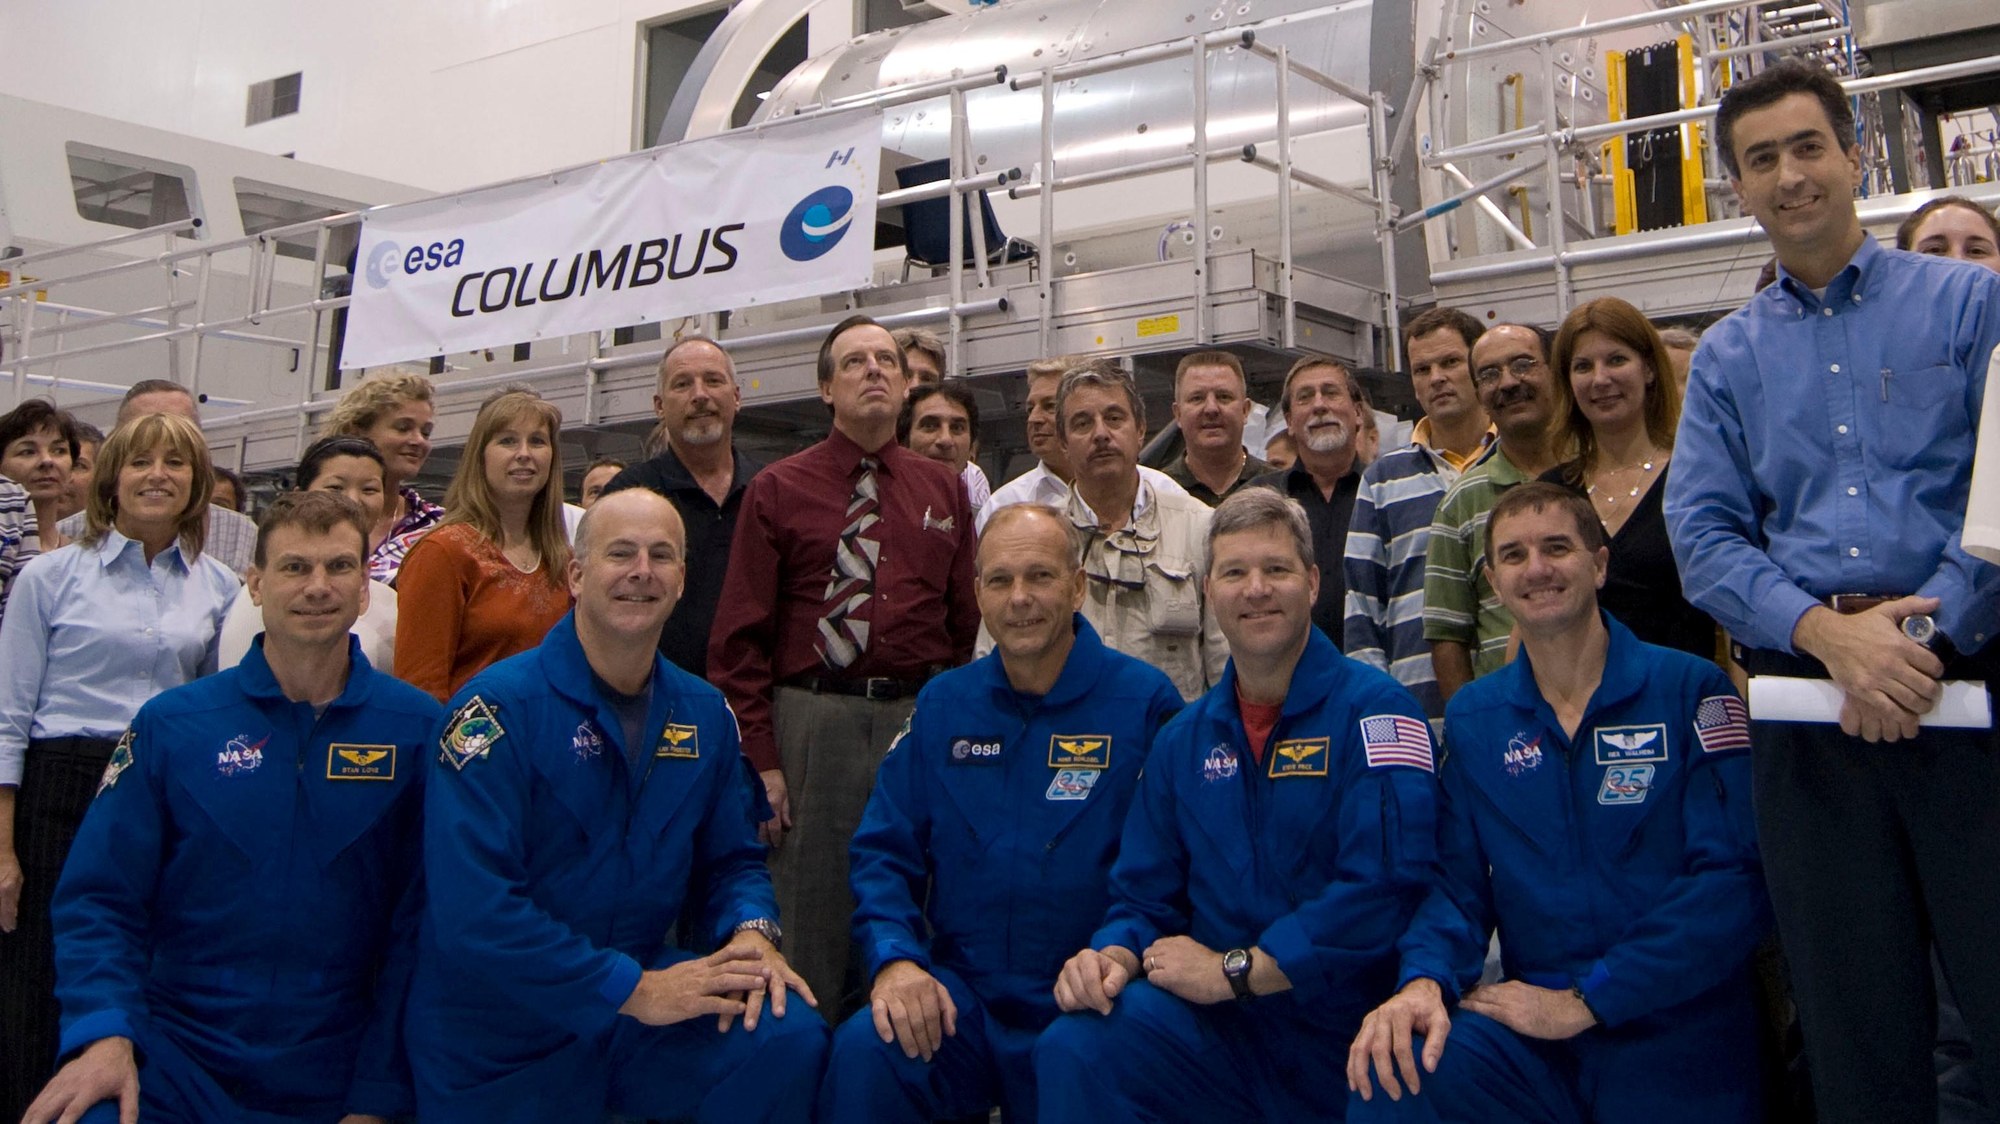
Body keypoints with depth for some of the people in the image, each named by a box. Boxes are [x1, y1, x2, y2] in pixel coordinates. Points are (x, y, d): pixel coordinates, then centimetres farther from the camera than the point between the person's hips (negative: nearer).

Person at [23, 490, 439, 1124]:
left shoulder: (418, 730, -3)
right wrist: (104, 1034, -17)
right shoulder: (169, 726, -1)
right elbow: (101, 898, -1)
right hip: (174, 1064, 0)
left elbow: (417, 921, -2)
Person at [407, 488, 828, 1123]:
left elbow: (730, 859, 12)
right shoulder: (498, 707, -15)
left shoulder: (704, 714, 4)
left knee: (788, 1037, -19)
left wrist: (751, 934, -12)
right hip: (501, 1046, -3)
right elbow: (473, 910, -23)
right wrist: (634, 990, -24)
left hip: (644, 985, 4)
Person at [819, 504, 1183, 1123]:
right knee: (862, 1054, -26)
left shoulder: (1144, 702, -2)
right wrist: (894, 957, -9)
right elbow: (884, 852, 8)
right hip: (956, 997, 2)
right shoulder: (942, 705, 9)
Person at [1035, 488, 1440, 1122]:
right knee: (1074, 1050, -24)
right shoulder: (1182, 741, 13)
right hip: (1218, 1023, 3)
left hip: (1343, 1030, -2)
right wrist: (1116, 955, -9)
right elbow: (1145, 895, 15)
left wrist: (1232, 971, -15)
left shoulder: (1376, 711, -6)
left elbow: (1384, 886, -18)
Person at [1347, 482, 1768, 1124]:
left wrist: (1581, 1001, -16)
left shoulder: (1691, 690, -3)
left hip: (1678, 1043, -1)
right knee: (1393, 1072, -24)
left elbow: (1734, 881, -11)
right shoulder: (1471, 718, 9)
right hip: (1532, 1044, 1)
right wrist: (1424, 981, -17)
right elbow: (1457, 882, 5)